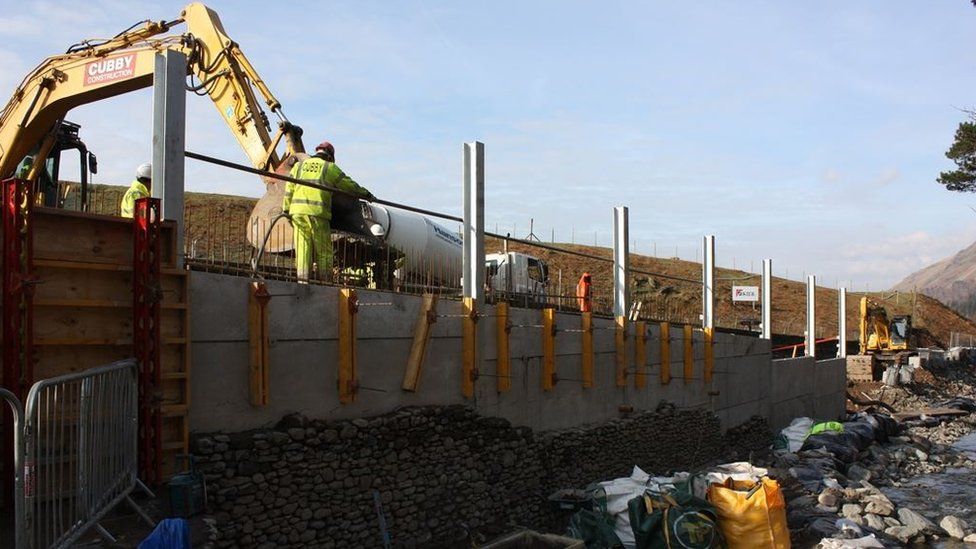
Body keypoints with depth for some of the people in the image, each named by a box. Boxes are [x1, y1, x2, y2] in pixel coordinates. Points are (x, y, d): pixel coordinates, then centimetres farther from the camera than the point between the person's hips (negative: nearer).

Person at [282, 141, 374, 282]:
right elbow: (349, 185, 14)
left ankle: (302, 278, -3)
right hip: (318, 212, -3)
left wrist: (286, 210, 17)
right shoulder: (330, 167, 9)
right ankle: (324, 280, -1)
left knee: (302, 247, 3)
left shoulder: (299, 165, 18)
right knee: (323, 250, 2)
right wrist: (367, 194, 27)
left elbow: (289, 190, 14)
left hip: (298, 211, 3)